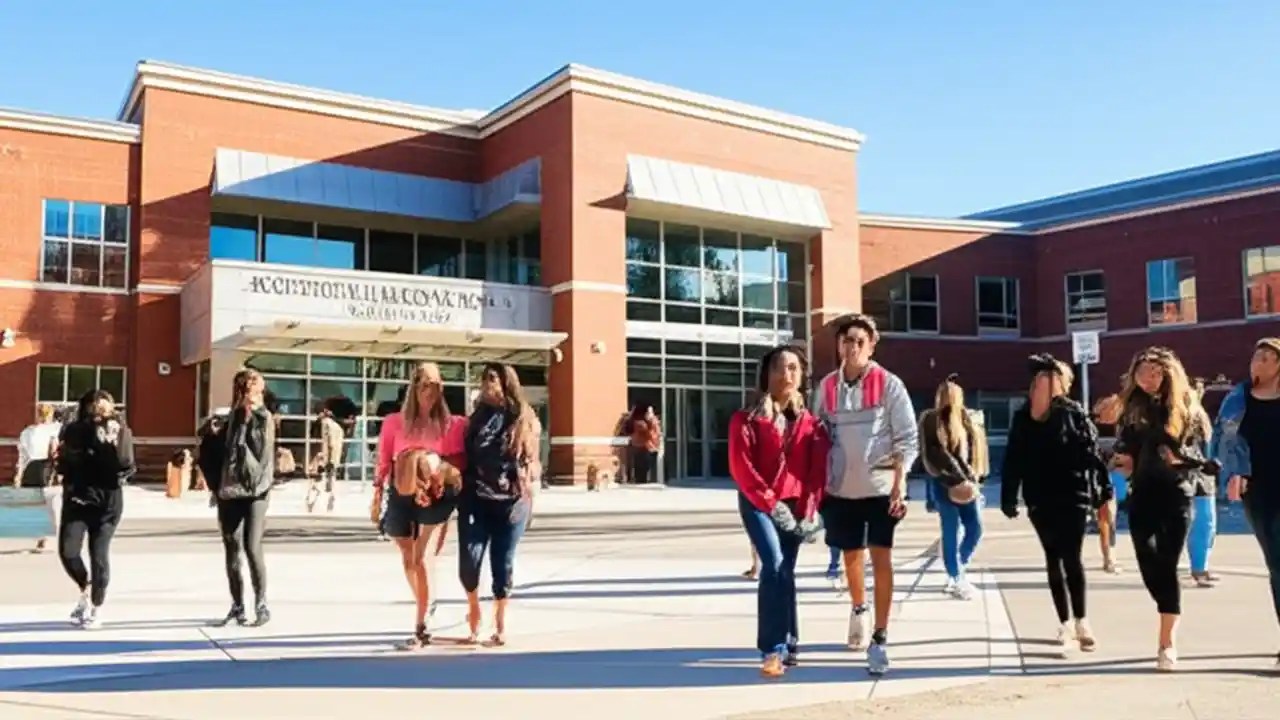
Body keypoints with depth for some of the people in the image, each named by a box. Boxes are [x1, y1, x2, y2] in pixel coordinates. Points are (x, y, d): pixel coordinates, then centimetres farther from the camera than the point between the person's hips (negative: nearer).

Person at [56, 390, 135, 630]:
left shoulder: (120, 432, -2)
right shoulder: (74, 430, 1)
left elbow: (126, 465, -15)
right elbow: (64, 464, 3)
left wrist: (114, 441, -22)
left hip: (108, 500, -2)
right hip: (77, 497, 2)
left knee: (99, 554, 1)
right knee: (68, 551, -8)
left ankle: (97, 609, 17)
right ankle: (85, 588, 23)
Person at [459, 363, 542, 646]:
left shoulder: (526, 420, 4)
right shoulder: (477, 417, 9)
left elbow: (533, 464, 6)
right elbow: (464, 457, 10)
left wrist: (529, 497, -4)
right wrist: (461, 493, 2)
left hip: (512, 502, -1)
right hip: (476, 500, 1)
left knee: (503, 564, 3)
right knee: (468, 562, -7)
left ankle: (500, 624, 18)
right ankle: (473, 609, 21)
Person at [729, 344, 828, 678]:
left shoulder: (810, 422, 6)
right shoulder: (746, 419, -4)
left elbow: (818, 469, 3)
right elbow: (741, 467, -11)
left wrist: (808, 509, -6)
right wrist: (770, 503, -16)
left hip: (795, 505, 3)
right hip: (758, 503, -3)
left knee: (783, 572, 7)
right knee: (775, 566, -18)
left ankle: (784, 644, 21)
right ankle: (776, 648, -12)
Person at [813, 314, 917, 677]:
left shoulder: (889, 384, -6)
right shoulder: (827, 387, 3)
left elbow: (907, 437, -6)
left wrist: (899, 483, -14)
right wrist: (818, 484, 6)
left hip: (880, 486, -3)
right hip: (840, 488, 3)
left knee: (881, 558, -6)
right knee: (851, 555, 17)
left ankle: (880, 638, 1)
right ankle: (858, 609, 43)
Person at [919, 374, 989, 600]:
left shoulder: (966, 419, 14)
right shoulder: (932, 420, -4)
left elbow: (976, 448, 12)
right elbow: (934, 453, -11)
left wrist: (973, 477, -1)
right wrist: (955, 478, -16)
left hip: (966, 482, 5)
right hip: (945, 483, -5)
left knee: (975, 528, 4)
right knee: (951, 532, 0)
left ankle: (958, 569, 25)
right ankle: (957, 580, 9)